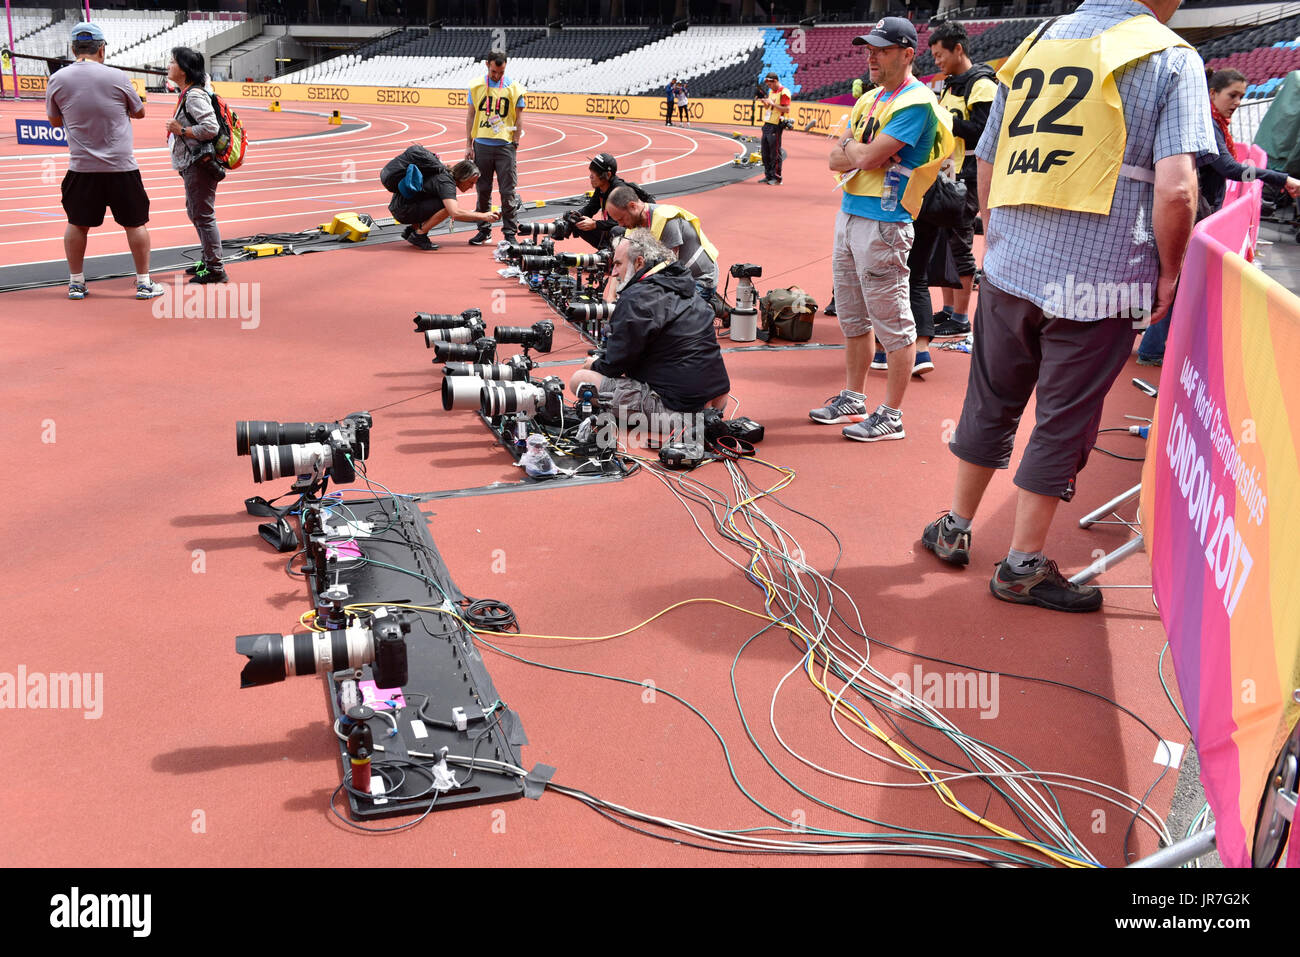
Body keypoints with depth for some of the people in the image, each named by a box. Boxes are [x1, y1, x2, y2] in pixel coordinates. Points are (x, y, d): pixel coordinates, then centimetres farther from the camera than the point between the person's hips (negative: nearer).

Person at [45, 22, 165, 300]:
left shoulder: (57, 80, -1)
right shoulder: (117, 77, -7)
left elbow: (55, 121, 12)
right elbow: (139, 112, 8)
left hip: (81, 168, 2)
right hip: (122, 166, -2)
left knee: (77, 224, 14)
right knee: (135, 223, 8)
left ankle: (76, 283, 19)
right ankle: (144, 283, 11)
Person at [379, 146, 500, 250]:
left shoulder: (446, 175, 9)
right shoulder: (446, 182, -21)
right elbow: (455, 213, -33)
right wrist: (483, 216, -28)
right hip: (401, 211, -9)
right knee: (448, 205, -21)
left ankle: (412, 229, 14)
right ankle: (418, 235, -10)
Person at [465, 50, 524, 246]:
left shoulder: (514, 88, 0)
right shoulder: (476, 86, 6)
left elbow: (519, 119, 3)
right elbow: (471, 115, 10)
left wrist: (515, 145, -2)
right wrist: (469, 145, 6)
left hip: (505, 146, -2)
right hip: (481, 145, 2)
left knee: (507, 192, -2)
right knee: (483, 191, 7)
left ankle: (510, 233, 5)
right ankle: (484, 230, 18)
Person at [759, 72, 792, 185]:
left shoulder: (784, 92, -9)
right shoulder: (771, 92, 18)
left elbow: (787, 109, -18)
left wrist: (773, 104, -19)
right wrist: (765, 103, 7)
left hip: (776, 126, -9)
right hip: (766, 125, 9)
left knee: (775, 153, -7)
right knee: (765, 153, 10)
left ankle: (776, 178, -3)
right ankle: (768, 176, 18)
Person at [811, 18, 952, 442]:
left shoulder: (916, 102, -13)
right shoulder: (868, 100, 15)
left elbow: (866, 158, -21)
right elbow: (836, 160, 9)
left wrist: (852, 147, -1)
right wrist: (860, 153, -10)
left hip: (884, 223, -9)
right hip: (848, 215, 9)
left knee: (892, 323, -3)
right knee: (853, 318, 17)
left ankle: (891, 416, 3)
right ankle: (853, 399, 30)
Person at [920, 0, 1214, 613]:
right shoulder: (1171, 60, -4)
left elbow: (986, 166, 15)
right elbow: (1174, 188, -16)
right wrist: (1168, 273, -2)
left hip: (1009, 268, 5)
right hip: (1099, 279, -5)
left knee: (990, 403, 18)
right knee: (1063, 423, 6)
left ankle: (954, 528, 31)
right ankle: (1023, 566, 15)